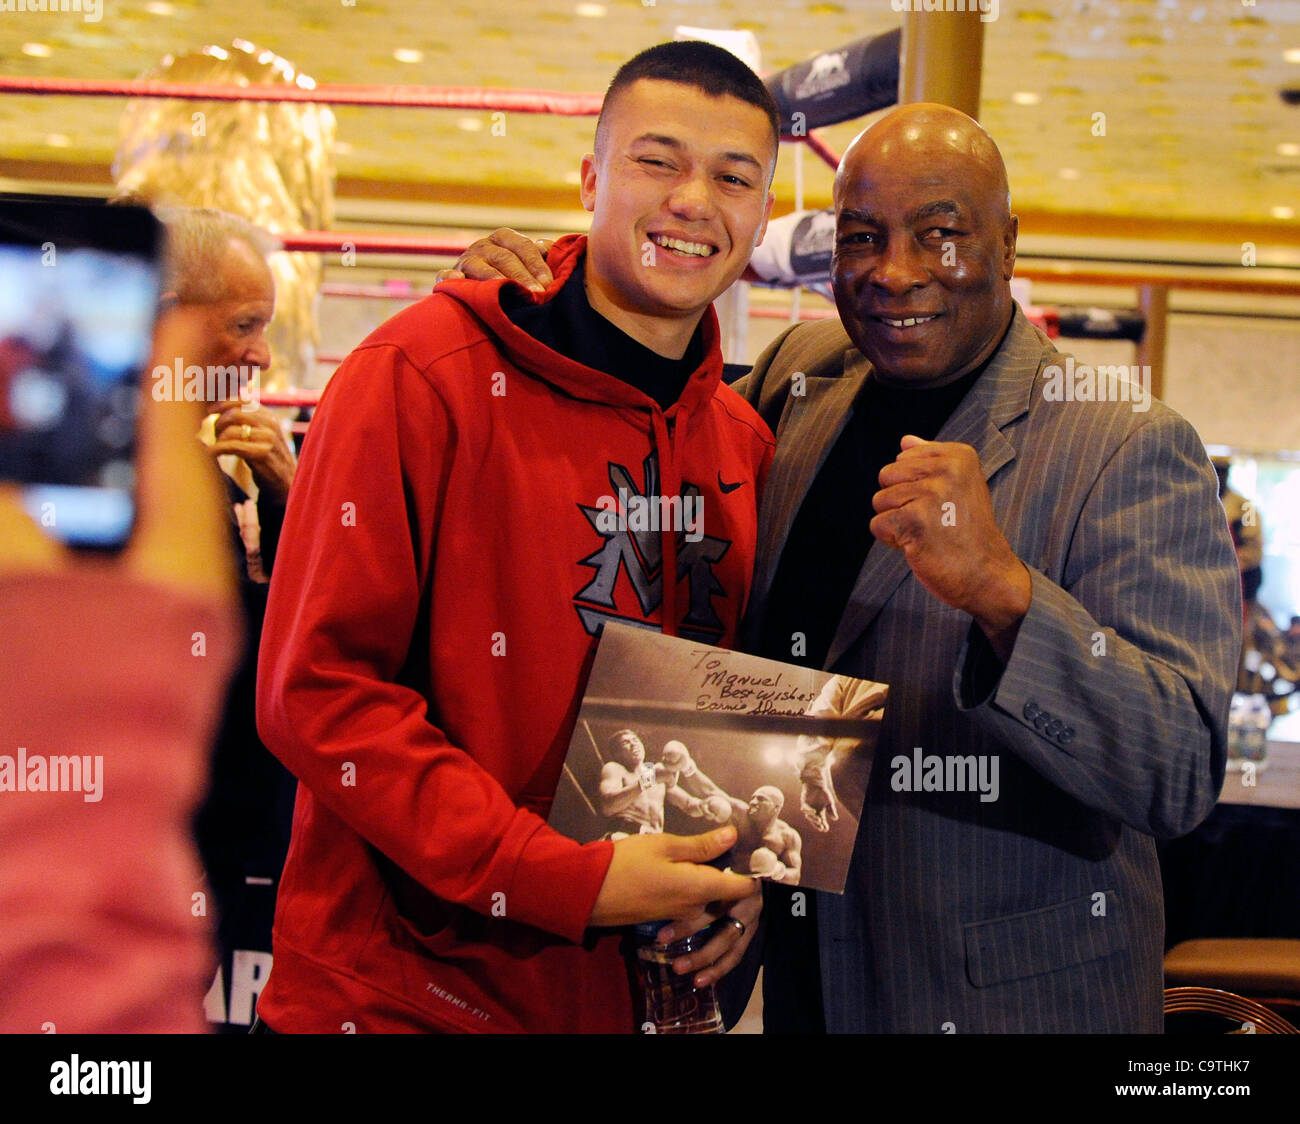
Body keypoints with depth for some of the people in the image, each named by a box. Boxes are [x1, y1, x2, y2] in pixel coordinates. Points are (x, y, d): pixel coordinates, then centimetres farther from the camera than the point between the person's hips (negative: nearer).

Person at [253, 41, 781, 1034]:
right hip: (399, 985, -6)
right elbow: (316, 688, -17)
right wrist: (566, 879, -21)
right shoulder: (425, 374, -13)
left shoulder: (742, 442, 6)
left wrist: (739, 869, -3)